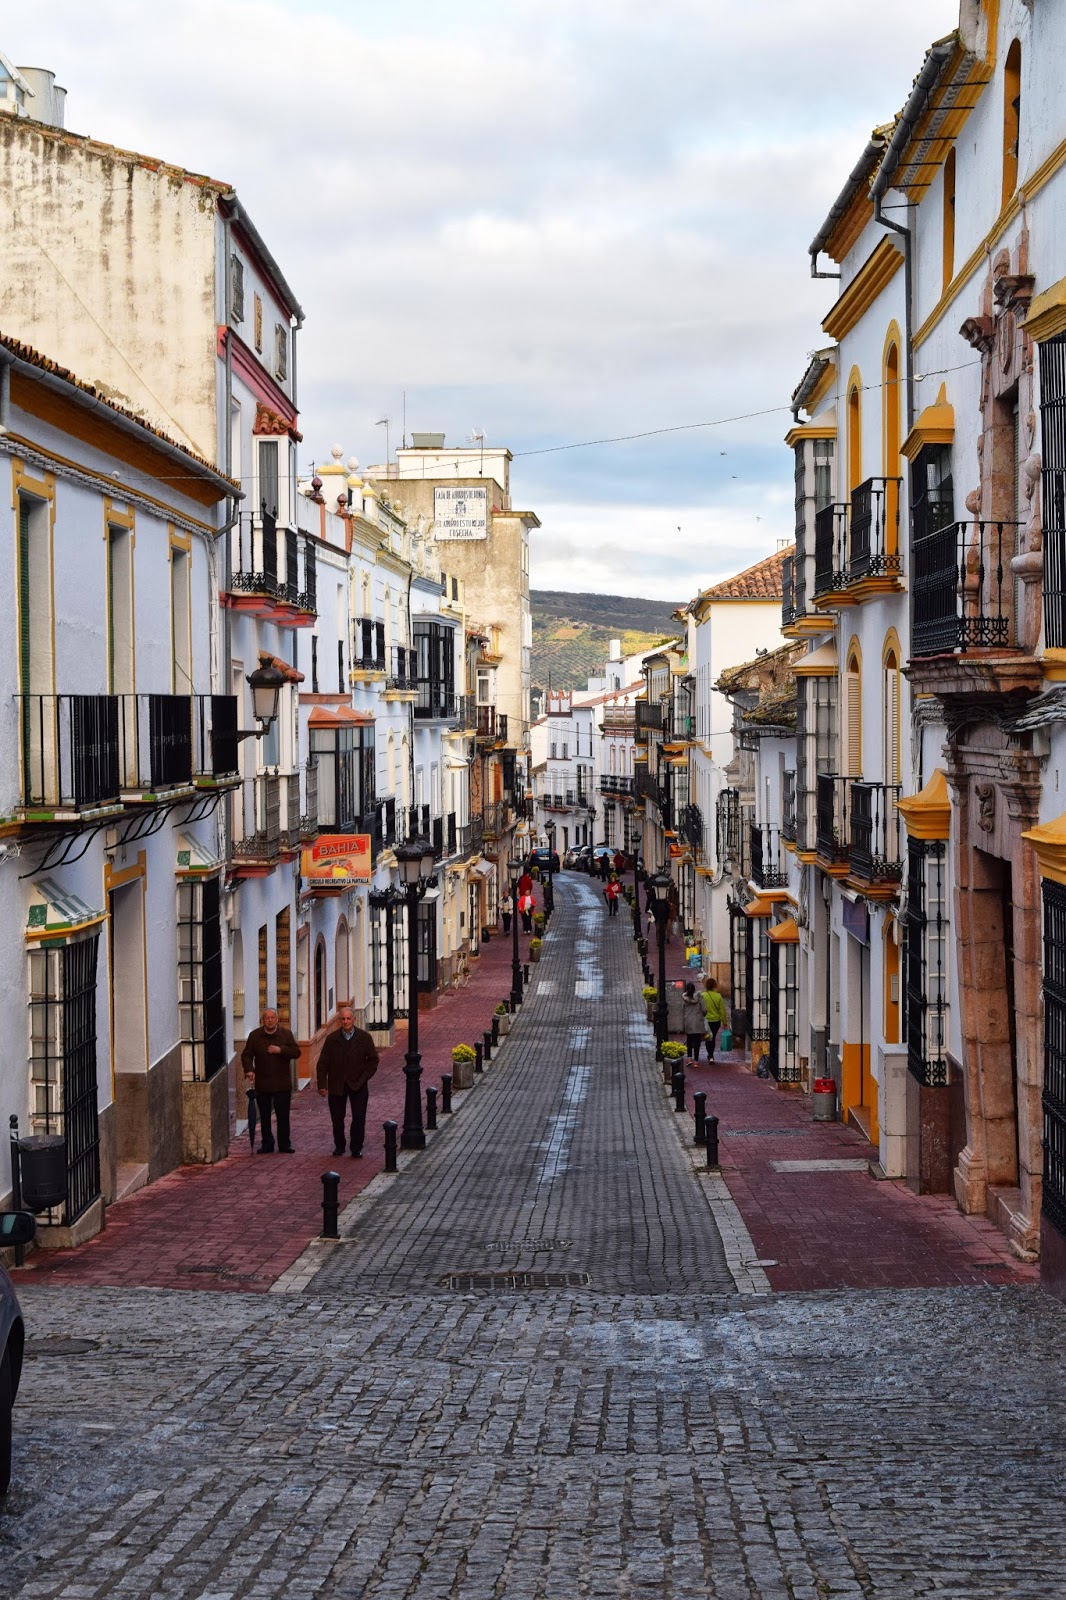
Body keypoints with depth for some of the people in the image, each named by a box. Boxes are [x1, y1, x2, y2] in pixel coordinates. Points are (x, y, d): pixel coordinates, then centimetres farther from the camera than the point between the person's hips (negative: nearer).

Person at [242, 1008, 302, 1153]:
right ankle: (267, 1144, 15)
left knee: (283, 1116, 0)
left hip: (282, 1083, -1)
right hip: (262, 1083, 1)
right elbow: (246, 1055, 2)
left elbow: (296, 1052, -3)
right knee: (264, 1116, 6)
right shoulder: (255, 1035, 4)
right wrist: (249, 1070, -15)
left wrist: (280, 1050, -17)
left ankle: (284, 1145, 7)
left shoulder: (286, 1034, 3)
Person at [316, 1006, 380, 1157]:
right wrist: (322, 1084, -5)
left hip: (358, 1085, -1)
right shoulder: (332, 1039, 0)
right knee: (337, 1118, 5)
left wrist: (364, 1078, -5)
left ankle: (356, 1147, 10)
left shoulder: (364, 1037, -1)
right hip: (337, 1085, 1)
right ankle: (339, 1146, 20)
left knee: (359, 1118, -2)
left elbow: (373, 1059, 4)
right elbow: (323, 1063, 1)